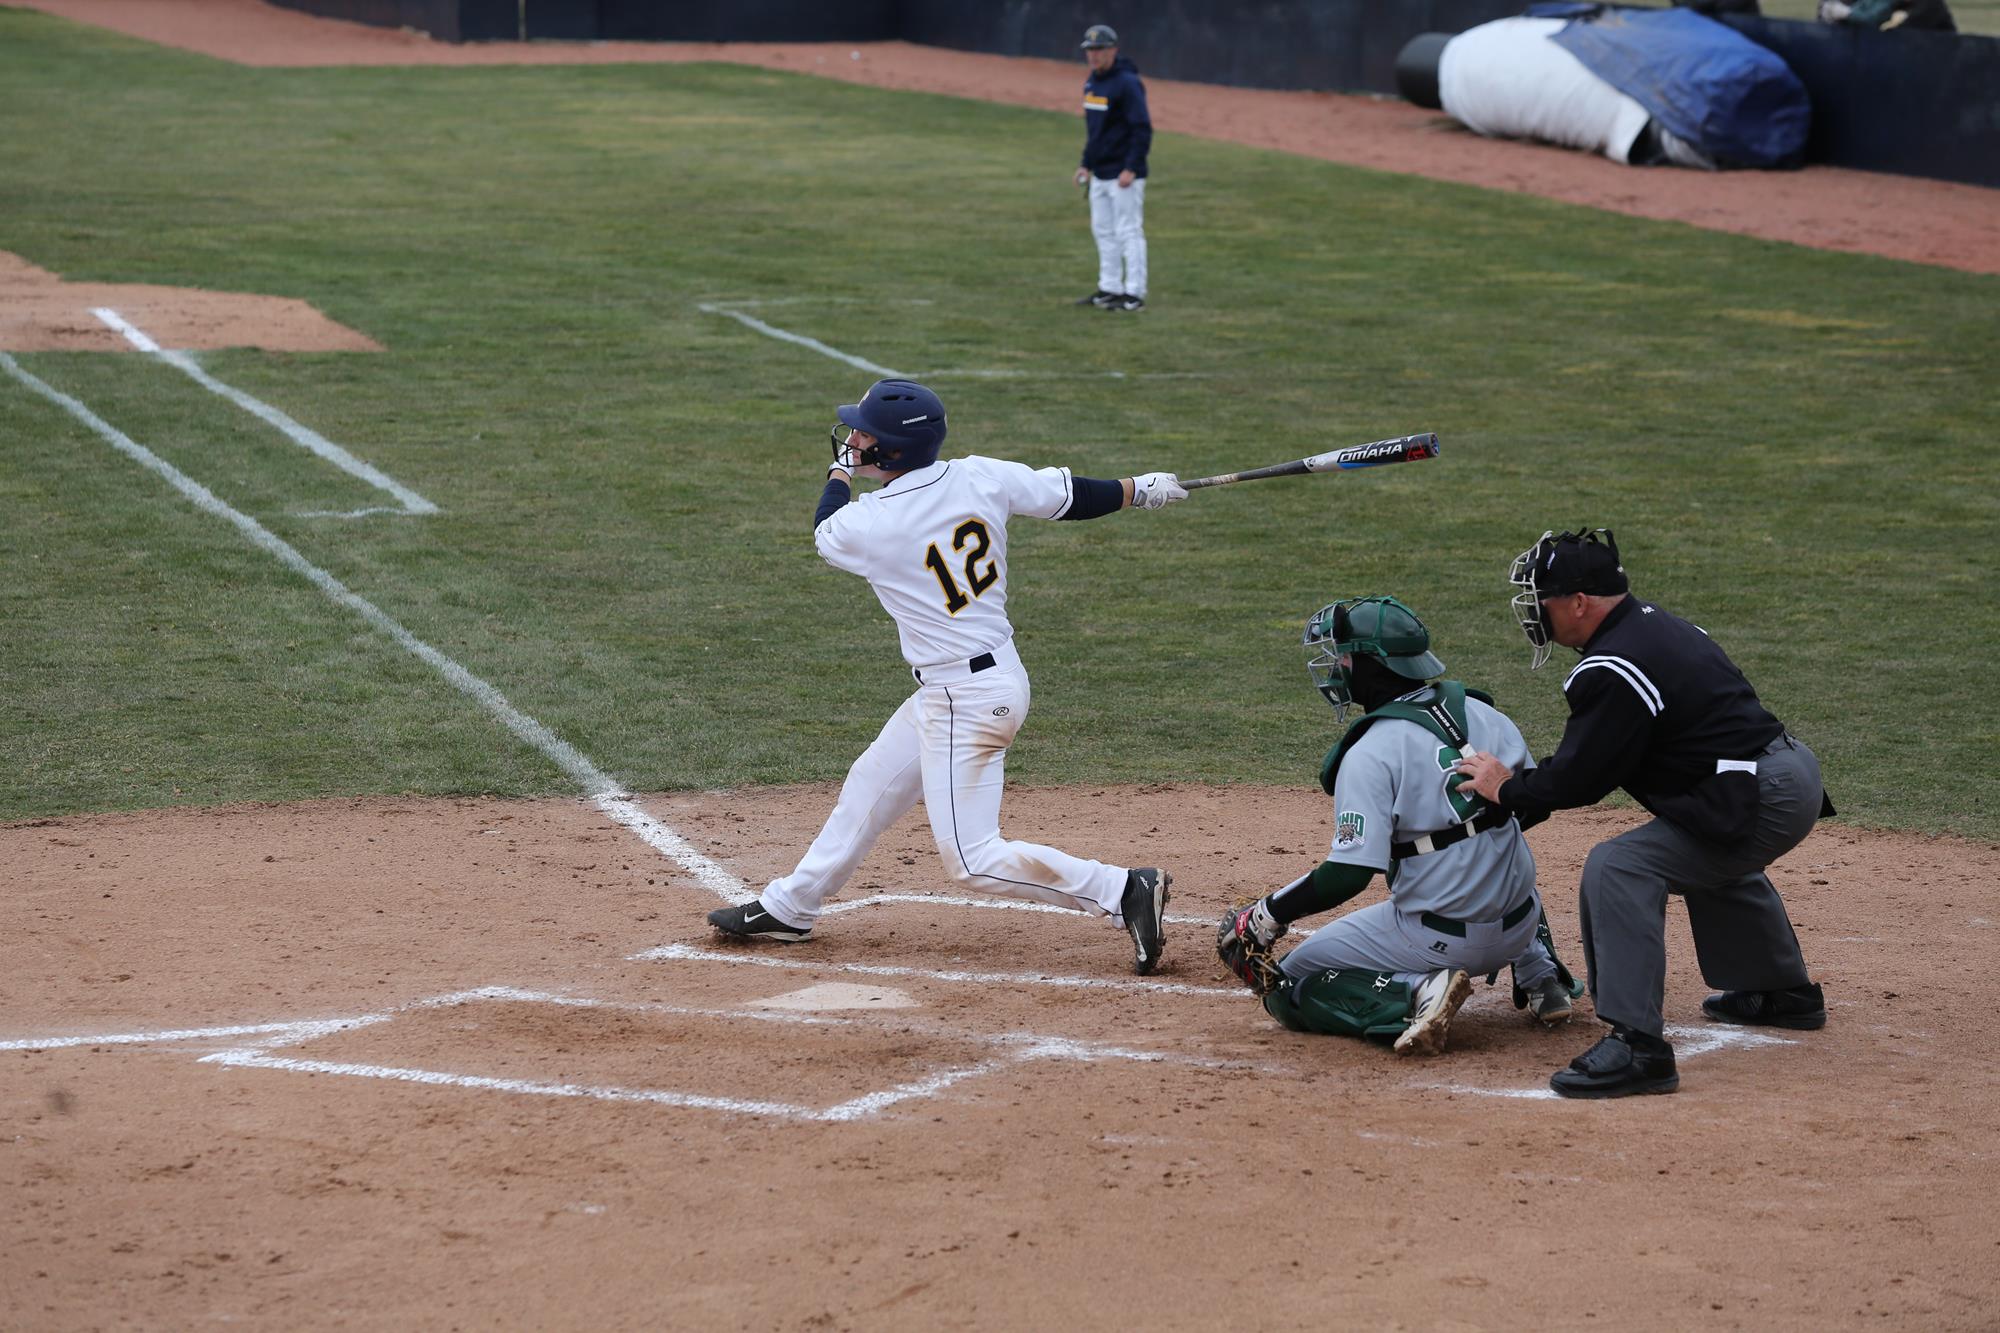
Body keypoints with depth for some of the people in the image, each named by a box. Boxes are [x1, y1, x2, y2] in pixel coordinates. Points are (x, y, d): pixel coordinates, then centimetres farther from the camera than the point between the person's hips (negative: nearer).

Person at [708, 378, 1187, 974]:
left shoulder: (866, 525, -19)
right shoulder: (980, 477, -5)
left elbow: (826, 532, 6)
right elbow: (1069, 496, 5)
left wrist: (839, 473, 25)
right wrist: (1139, 489, 23)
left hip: (965, 702, -9)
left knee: (973, 860, -5)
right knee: (870, 786, 21)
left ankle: (1125, 891, -7)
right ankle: (788, 907, 35)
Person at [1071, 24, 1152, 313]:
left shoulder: (1127, 83, -15)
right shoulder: (1092, 82, 12)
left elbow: (1142, 129, -19)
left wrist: (1131, 168, -23)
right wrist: (1086, 164, 20)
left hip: (1124, 173, -9)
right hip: (1100, 174, 9)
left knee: (1129, 232, -8)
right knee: (1103, 231, 14)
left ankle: (1134, 295, -6)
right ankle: (1110, 289, 22)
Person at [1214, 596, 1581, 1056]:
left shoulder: (1370, 755, -18)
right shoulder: (1483, 713, 2)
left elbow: (1349, 873, -23)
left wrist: (1266, 915, -13)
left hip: (1437, 939, -6)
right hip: (1519, 927, 7)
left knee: (1289, 987, 7)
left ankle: (1418, 993, -13)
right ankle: (1541, 977, 19)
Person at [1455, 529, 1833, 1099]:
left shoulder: (1613, 670, -16)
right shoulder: (1659, 626, 16)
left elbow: (1580, 778, -13)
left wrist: (1508, 789, 3)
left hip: (1760, 803, -11)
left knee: (1618, 868, -18)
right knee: (1715, 860, 39)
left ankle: (1637, 1046, -23)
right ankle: (1784, 993, 53)